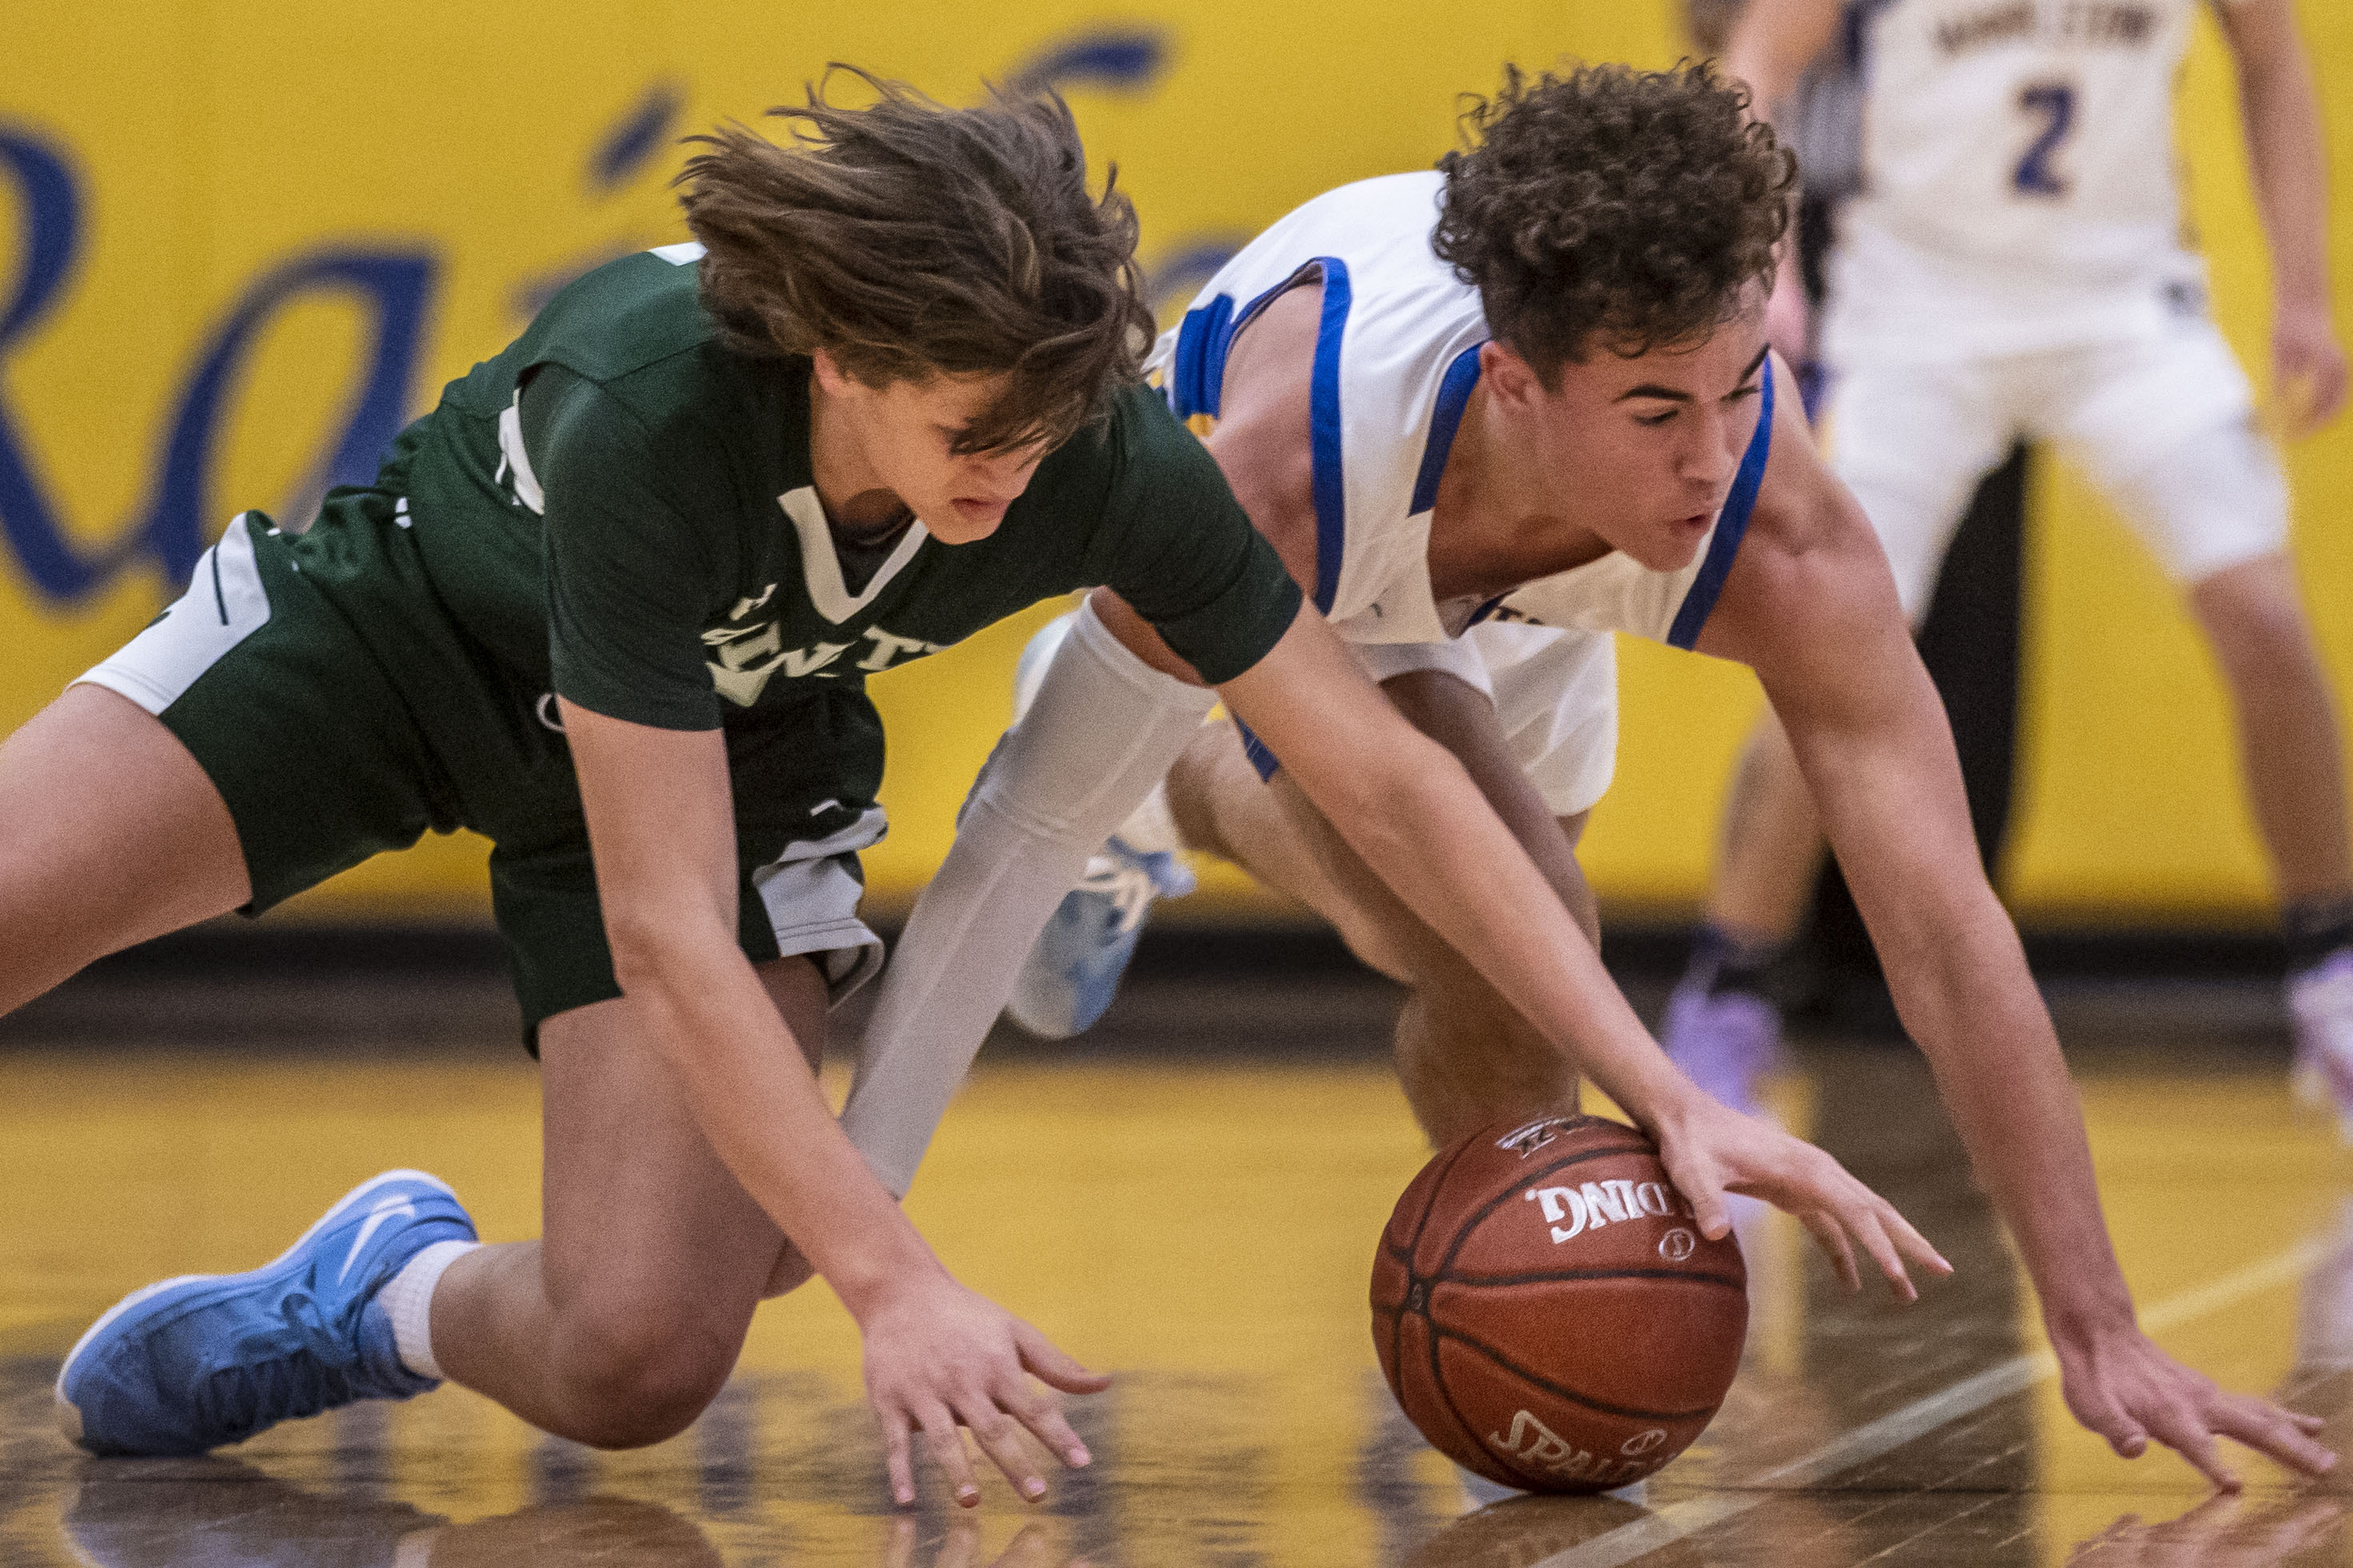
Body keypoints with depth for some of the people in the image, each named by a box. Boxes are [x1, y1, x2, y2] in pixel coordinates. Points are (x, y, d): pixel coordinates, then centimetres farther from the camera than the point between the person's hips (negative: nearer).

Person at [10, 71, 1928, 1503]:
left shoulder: (1113, 461, -30)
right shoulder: (645, 415, -41)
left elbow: (1386, 778, -20)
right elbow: (667, 936, -40)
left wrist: (1669, 1093, -25)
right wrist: (897, 1286, -45)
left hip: (743, 745, 2)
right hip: (400, 622, -2)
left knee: (634, 1362, -17)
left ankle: (378, 1299, 14)